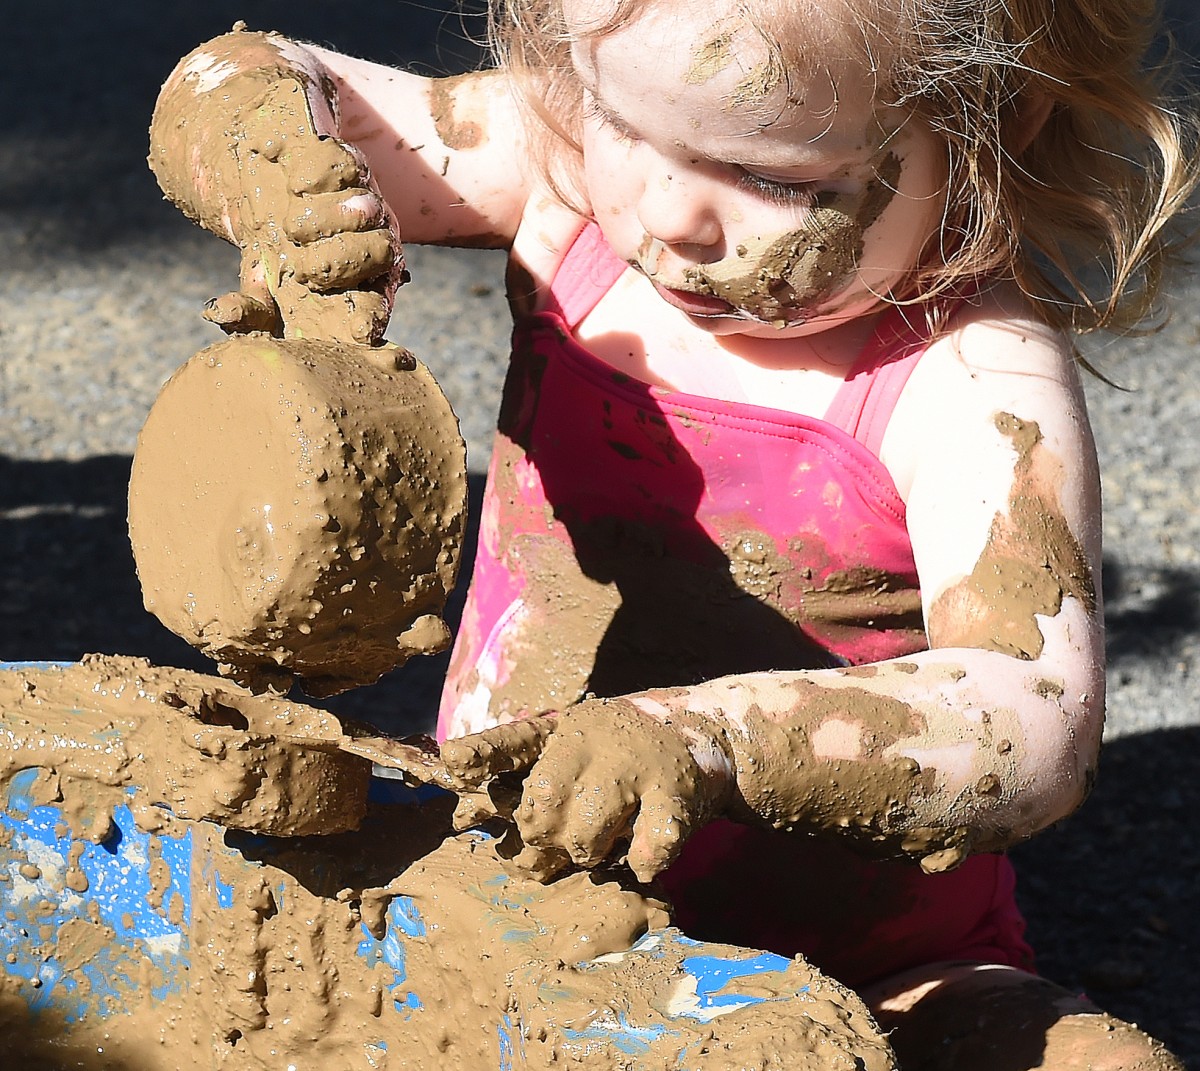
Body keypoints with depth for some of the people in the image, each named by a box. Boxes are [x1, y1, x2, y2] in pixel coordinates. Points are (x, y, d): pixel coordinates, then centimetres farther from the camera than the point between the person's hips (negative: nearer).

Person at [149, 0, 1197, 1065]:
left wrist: (705, 740, -49)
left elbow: (1037, 721, -34)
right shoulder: (567, 174, -5)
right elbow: (231, 88, 2)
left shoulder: (968, 378, -21)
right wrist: (301, 197, -22)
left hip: (856, 986, -3)